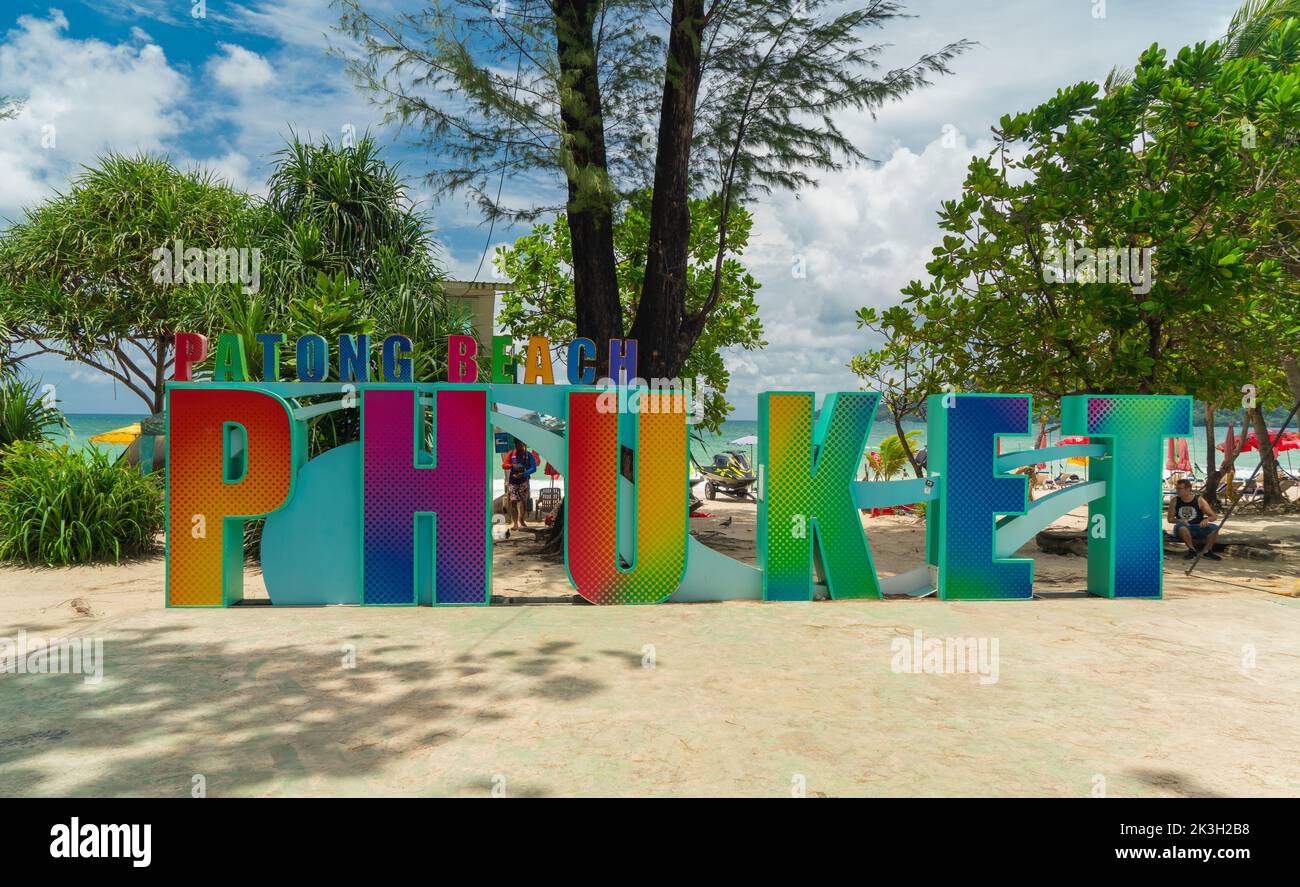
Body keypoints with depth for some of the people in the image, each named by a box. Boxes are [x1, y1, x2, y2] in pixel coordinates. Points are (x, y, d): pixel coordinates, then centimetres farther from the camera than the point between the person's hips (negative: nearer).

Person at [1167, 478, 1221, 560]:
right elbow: (1170, 519, 3)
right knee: (1180, 526, -37)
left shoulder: (1199, 500, -2)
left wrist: (1207, 519, -24)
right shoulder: (1174, 501, 1)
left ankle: (1206, 551, -9)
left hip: (1199, 528, 1)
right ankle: (1192, 550, -18)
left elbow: (1214, 516, 0)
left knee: (1214, 528, -28)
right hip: (1185, 528, -1)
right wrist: (1179, 521, -19)